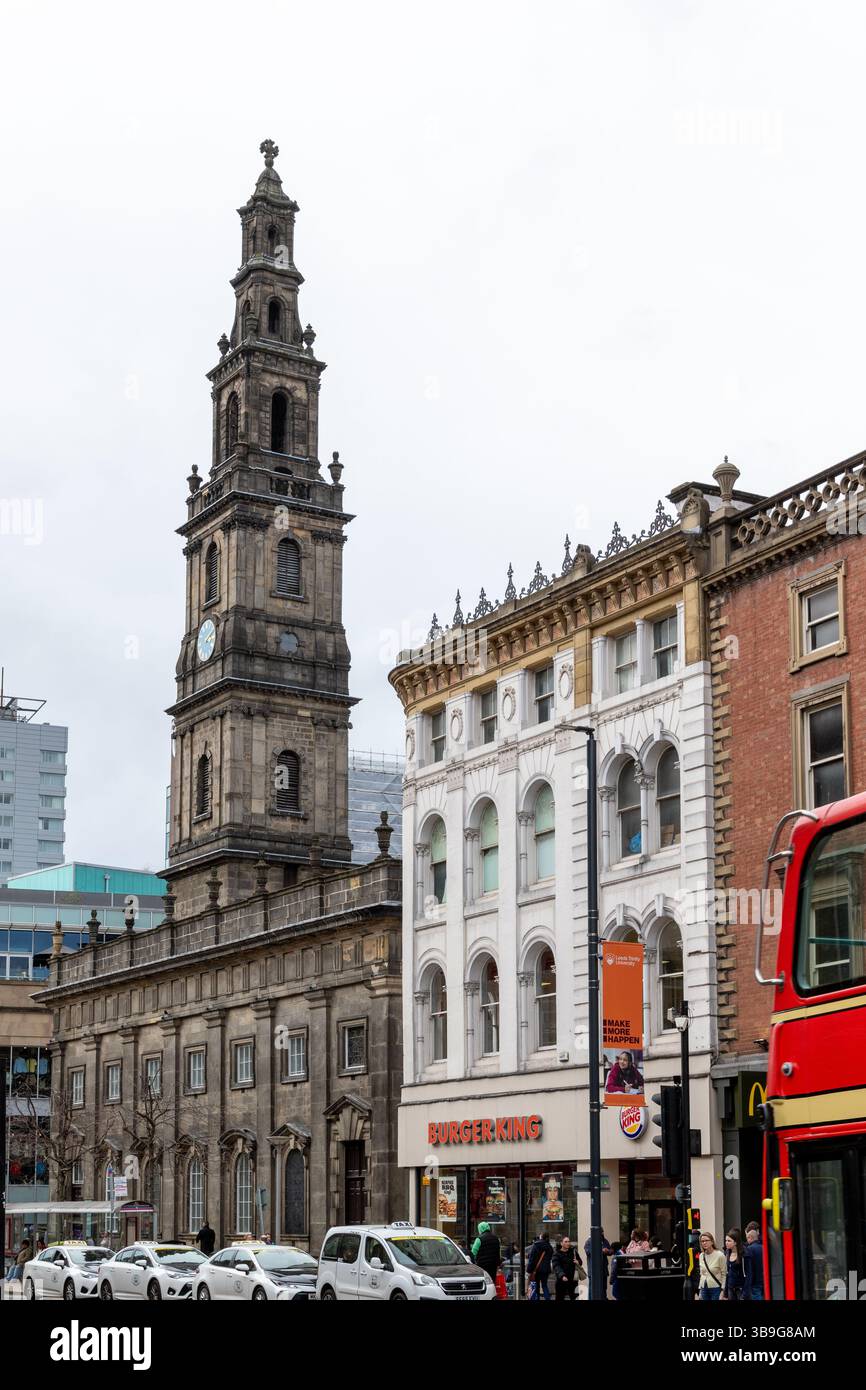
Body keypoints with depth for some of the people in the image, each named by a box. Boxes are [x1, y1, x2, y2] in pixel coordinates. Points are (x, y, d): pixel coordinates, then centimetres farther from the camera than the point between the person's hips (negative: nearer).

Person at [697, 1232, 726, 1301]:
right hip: (704, 1289, 6)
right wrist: (700, 1289, 14)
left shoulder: (719, 1255, -10)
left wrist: (722, 1291, -13)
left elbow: (724, 1274, -9)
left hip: (716, 1288, -6)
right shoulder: (701, 1256, 9)